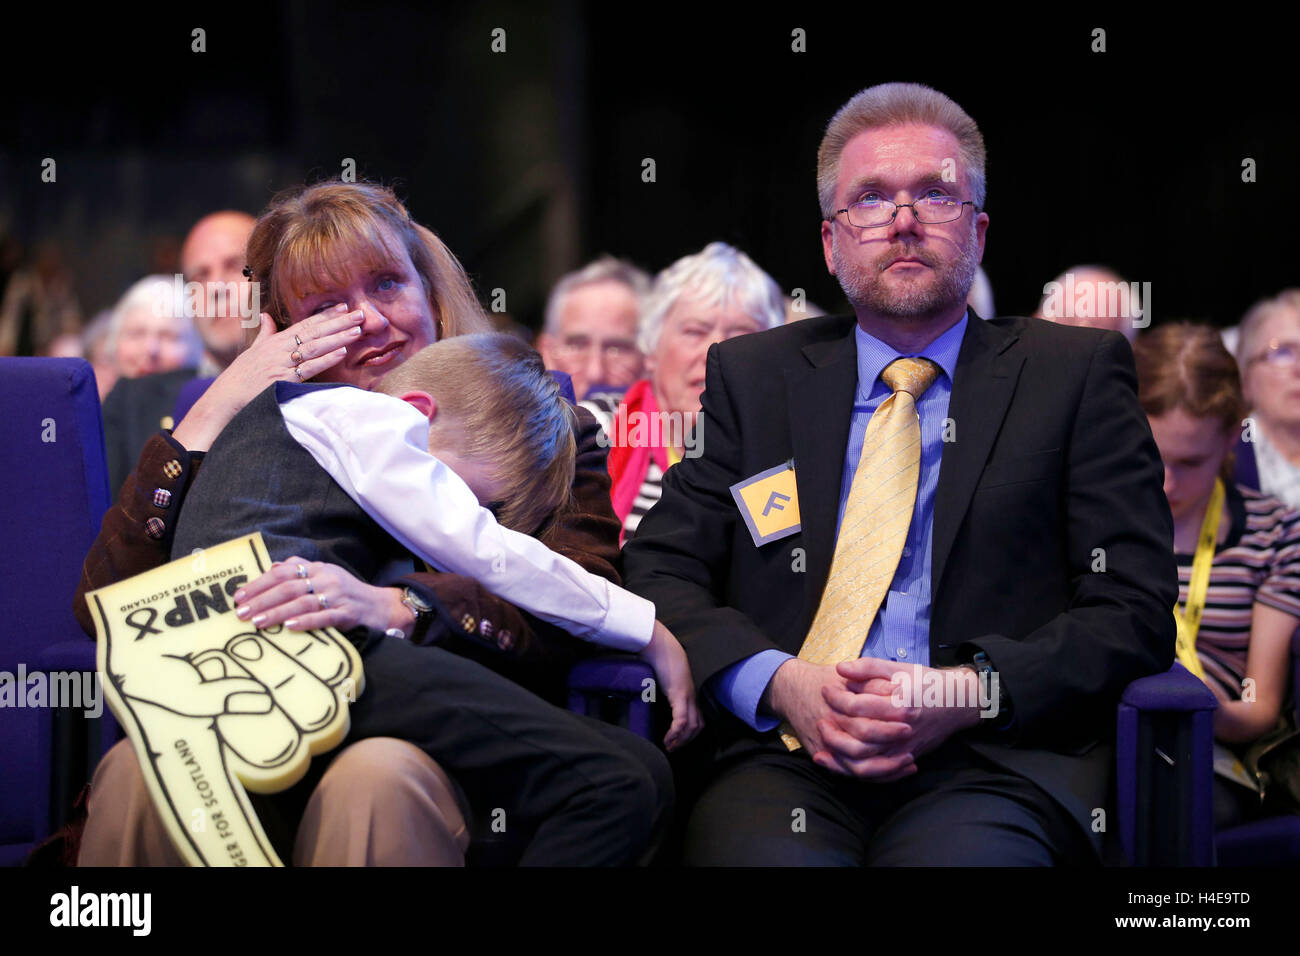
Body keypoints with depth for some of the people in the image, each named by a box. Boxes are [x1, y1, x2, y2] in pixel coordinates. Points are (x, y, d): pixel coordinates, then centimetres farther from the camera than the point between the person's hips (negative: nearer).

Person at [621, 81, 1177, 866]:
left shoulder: (1077, 373, 13)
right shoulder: (751, 376, 19)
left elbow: (1135, 609, 5)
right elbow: (659, 572, 10)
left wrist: (971, 692, -12)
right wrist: (778, 681, -10)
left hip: (991, 764, -1)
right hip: (782, 758, 2)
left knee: (962, 854, -36)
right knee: (765, 857, -33)